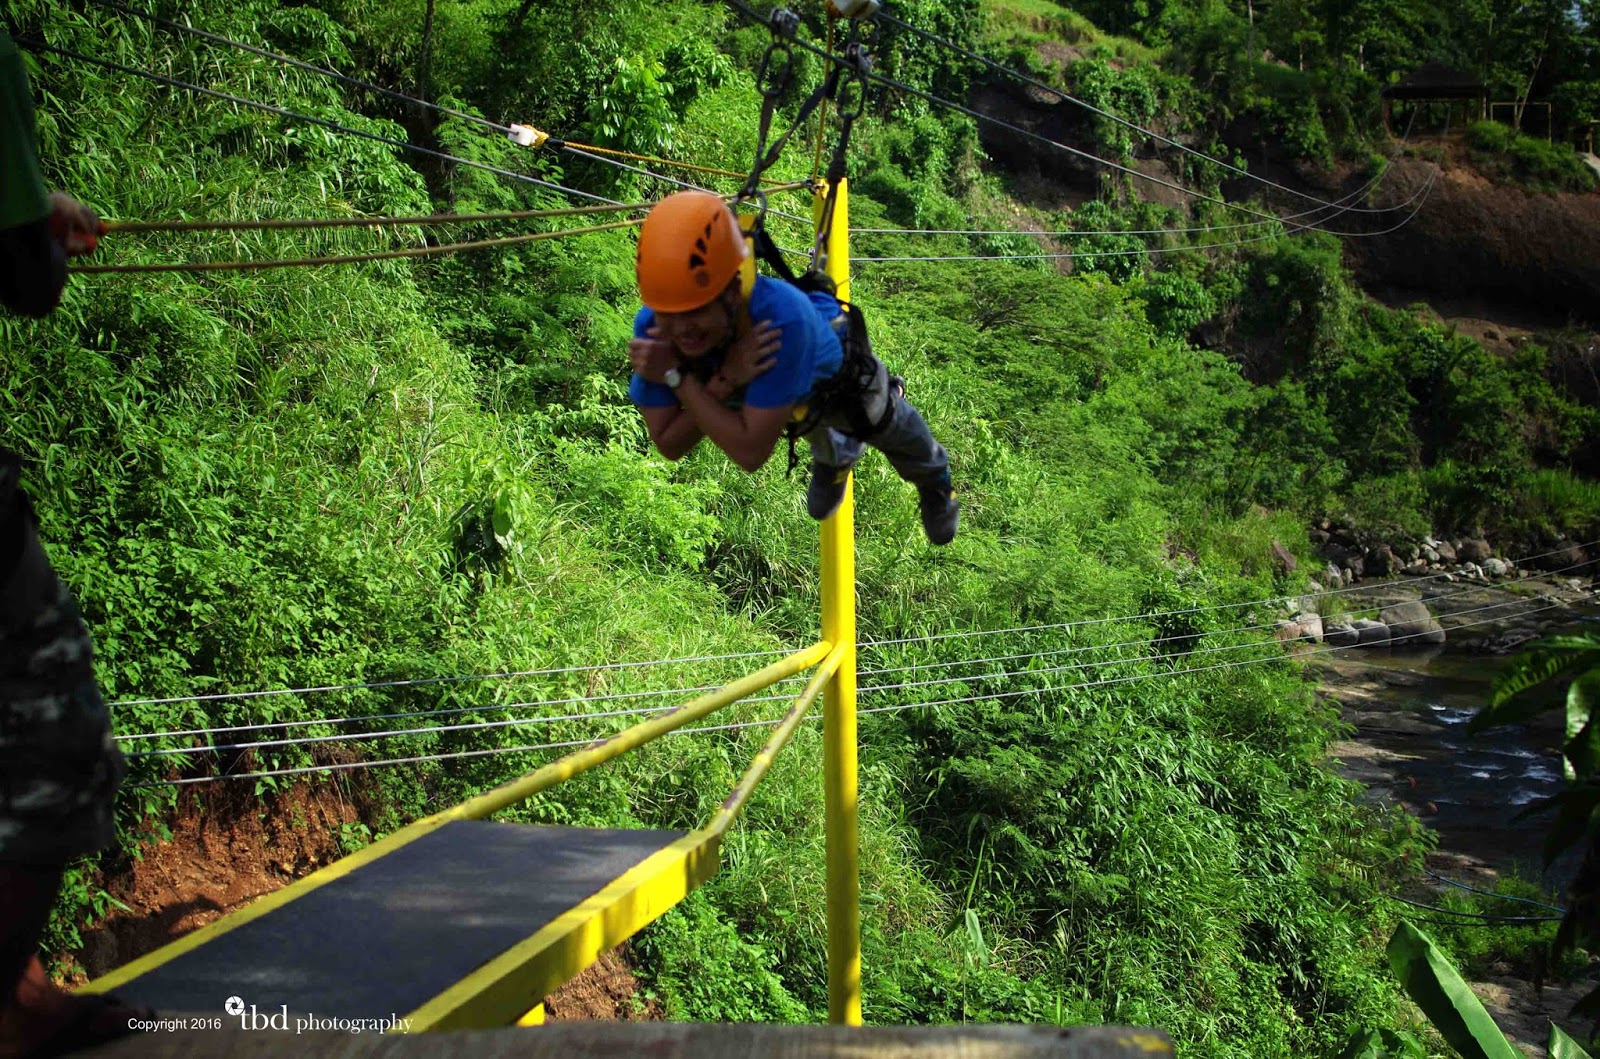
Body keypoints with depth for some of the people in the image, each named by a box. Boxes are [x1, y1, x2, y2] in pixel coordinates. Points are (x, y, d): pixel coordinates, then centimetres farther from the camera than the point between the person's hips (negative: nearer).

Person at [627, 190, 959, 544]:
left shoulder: (780, 317, -54)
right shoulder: (651, 326, -41)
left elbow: (751, 452, -49)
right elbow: (670, 447, -35)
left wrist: (677, 377, -51)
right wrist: (724, 383, -50)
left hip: (838, 374, -3)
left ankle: (934, 479, 64)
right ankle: (836, 456, 73)